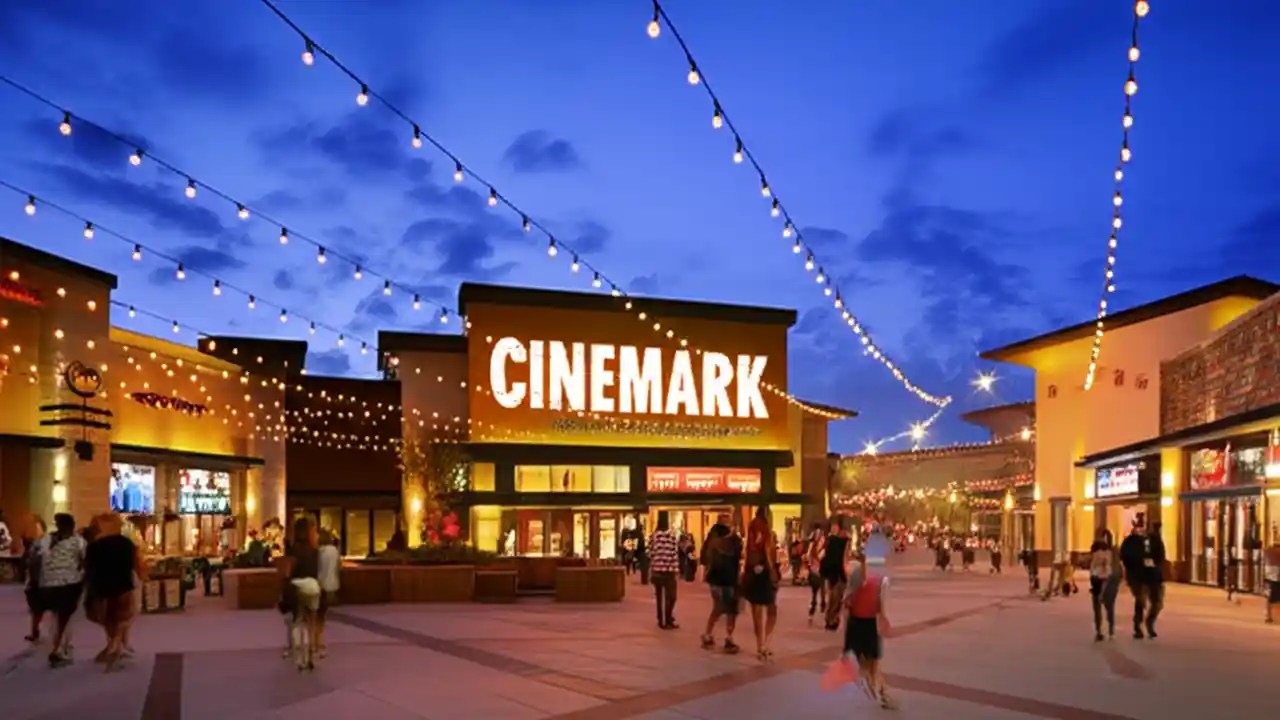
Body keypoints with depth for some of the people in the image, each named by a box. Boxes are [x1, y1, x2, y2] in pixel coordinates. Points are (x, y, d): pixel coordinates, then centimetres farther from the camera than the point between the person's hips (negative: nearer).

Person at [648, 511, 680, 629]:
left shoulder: (653, 536, 0)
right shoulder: (671, 535, -10)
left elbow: (650, 555, 3)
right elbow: (674, 554, -10)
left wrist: (650, 572, 10)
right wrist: (676, 570, -5)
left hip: (656, 571, 4)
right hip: (668, 571, -4)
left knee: (659, 597, 13)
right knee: (670, 597, 4)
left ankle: (661, 621, 18)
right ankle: (667, 621, 0)